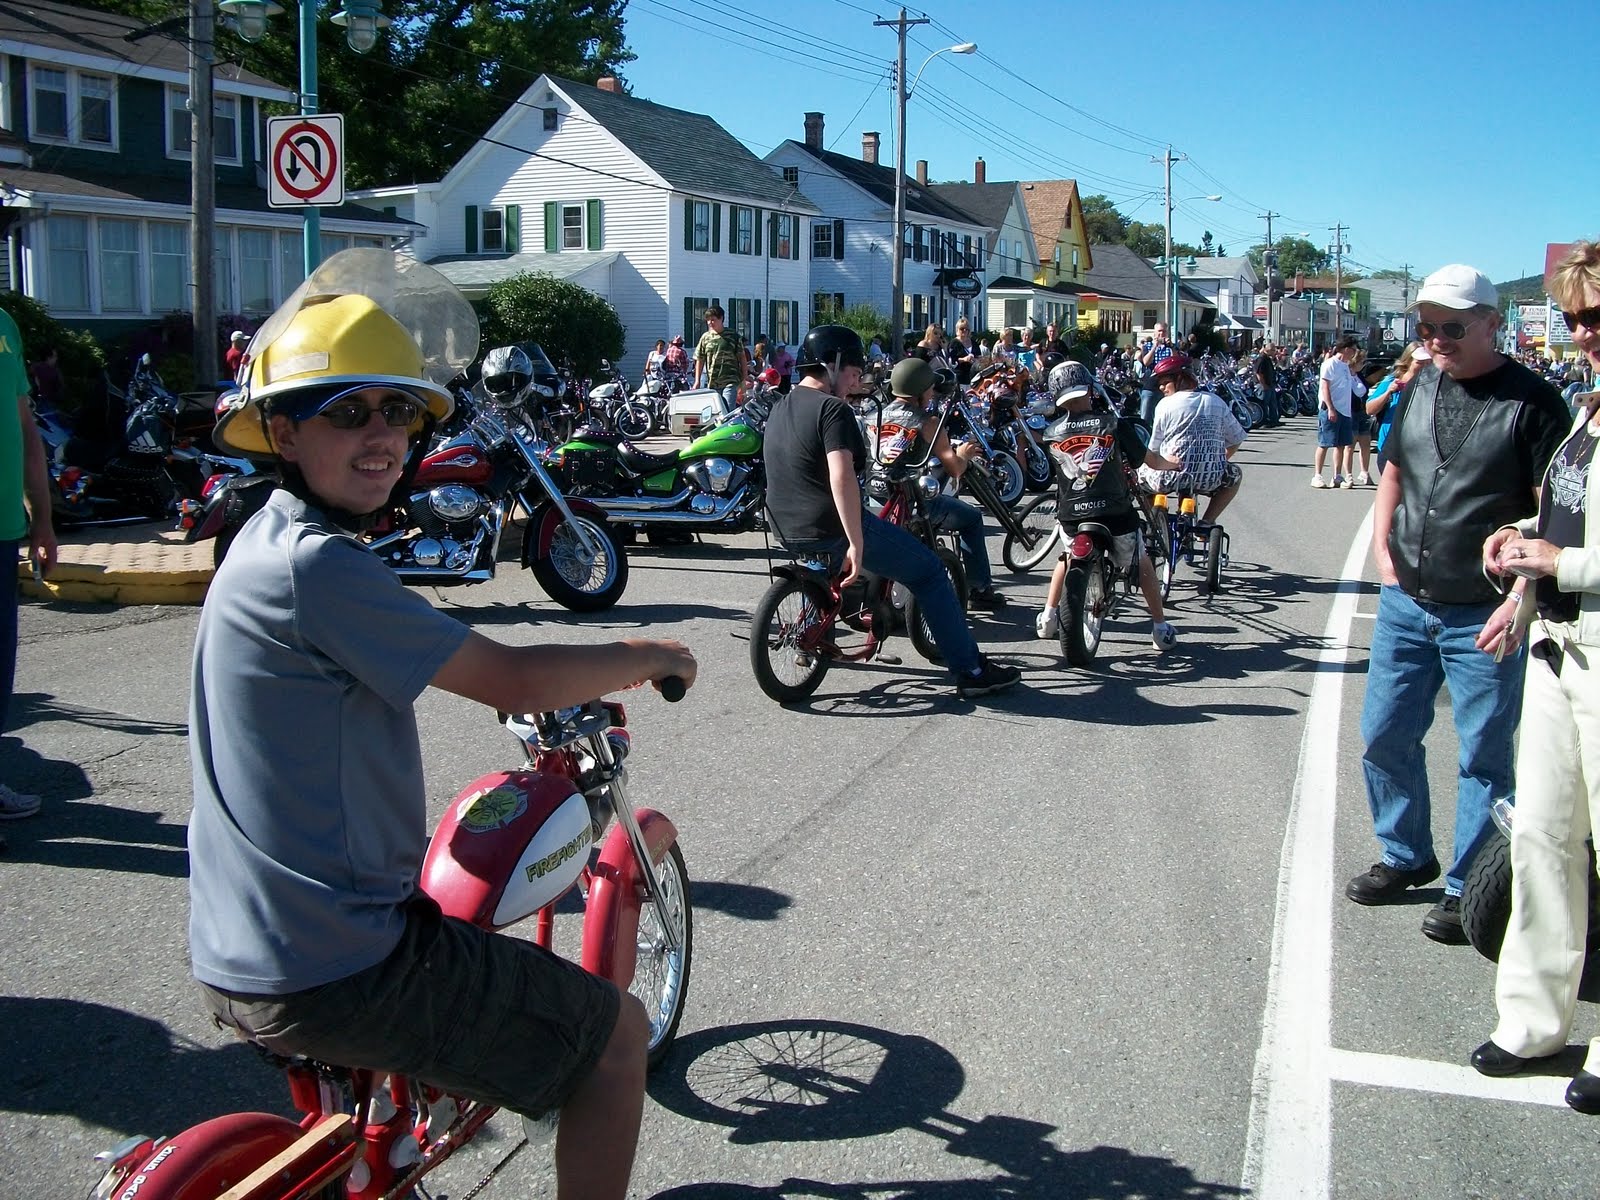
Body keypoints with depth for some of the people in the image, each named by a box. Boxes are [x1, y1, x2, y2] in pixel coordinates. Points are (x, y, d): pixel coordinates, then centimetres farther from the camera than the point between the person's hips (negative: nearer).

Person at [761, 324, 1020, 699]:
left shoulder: (779, 411, 14)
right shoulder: (832, 409, -15)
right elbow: (841, 477, -28)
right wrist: (856, 544, -28)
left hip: (787, 530, 9)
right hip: (831, 528, -9)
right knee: (929, 572, 2)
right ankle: (971, 671, 1)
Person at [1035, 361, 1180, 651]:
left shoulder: (1052, 433, 2)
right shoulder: (1114, 425, -4)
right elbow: (1150, 460, 5)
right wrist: (1171, 463, 27)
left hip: (1071, 515, 2)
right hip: (1115, 511, -2)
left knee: (1067, 557, 32)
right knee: (1141, 563, 20)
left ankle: (1048, 617, 27)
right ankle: (1160, 628, 19)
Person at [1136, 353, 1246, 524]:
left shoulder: (1165, 404, -1)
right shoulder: (1216, 403, 8)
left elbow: (1153, 450, 2)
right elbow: (1236, 440, 15)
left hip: (1170, 478, -2)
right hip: (1210, 480, 2)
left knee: (1141, 468, 29)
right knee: (1235, 474, 34)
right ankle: (1207, 522, 20)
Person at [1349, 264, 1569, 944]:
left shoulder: (1531, 401, -11)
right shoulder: (1420, 387, 8)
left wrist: (1521, 597, -20)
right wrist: (1382, 548, 7)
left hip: (1484, 617, -6)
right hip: (1405, 603, 6)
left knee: (1484, 755, 5)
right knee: (1384, 736, 13)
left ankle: (1469, 888, 18)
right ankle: (1406, 856, 32)